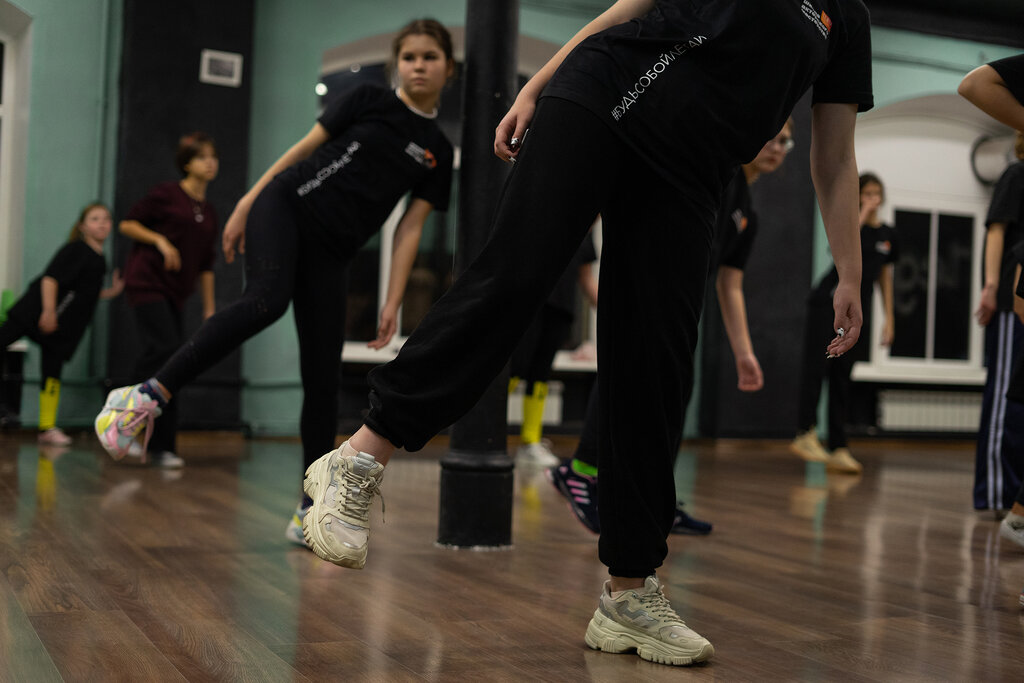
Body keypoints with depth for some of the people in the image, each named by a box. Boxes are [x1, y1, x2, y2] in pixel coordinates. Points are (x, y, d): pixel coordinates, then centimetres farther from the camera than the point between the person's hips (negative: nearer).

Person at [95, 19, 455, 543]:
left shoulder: (437, 153, 11)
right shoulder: (369, 100, 6)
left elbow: (410, 229, 8)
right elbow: (305, 147, 7)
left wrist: (392, 303, 0)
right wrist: (246, 202, 1)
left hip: (329, 255, 3)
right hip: (284, 207, -3)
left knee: (322, 380, -4)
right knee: (266, 302, -34)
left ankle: (311, 509, 2)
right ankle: (148, 396, -30)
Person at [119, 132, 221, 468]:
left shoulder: (209, 212, 15)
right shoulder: (165, 194, -2)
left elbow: (206, 264, 18)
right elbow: (127, 223, 0)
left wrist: (209, 307, 15)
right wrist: (160, 240, -14)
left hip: (176, 293, 6)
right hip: (147, 281, -6)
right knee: (164, 348, -22)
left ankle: (161, 447, 6)